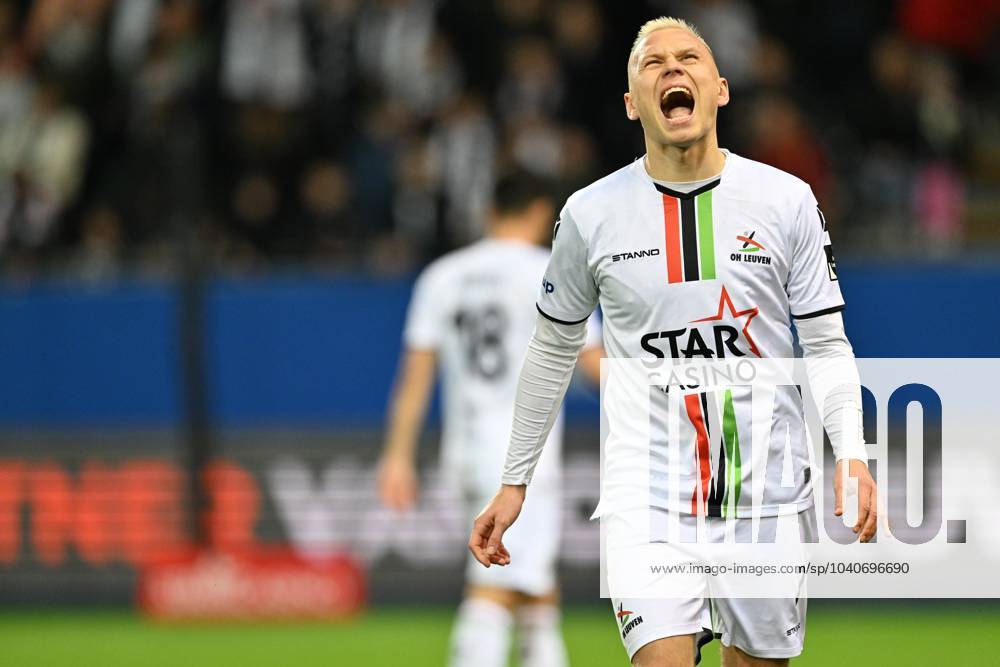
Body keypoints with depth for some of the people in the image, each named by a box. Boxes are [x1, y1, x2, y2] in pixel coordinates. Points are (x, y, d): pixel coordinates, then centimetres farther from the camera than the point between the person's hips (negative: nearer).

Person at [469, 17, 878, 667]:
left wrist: (851, 456, -13)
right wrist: (514, 483, 13)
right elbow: (553, 351, 12)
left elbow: (827, 345, 2)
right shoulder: (591, 213, 1)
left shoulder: (788, 200, -1)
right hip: (650, 494, -1)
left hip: (769, 490, 1)